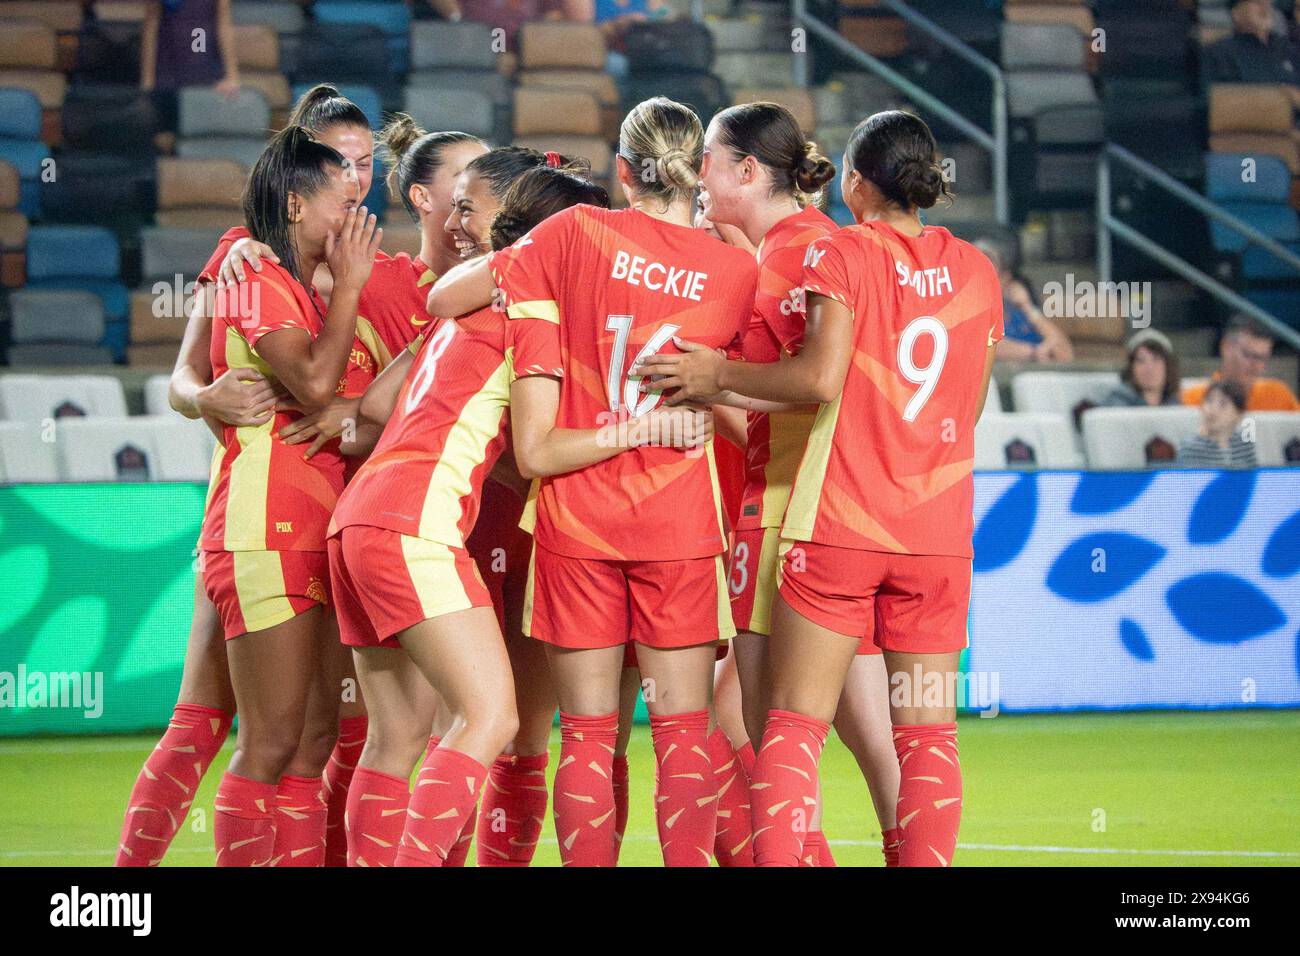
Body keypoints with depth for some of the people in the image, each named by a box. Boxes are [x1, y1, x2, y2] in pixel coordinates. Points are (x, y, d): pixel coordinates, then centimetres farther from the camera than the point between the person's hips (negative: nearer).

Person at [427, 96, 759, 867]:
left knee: (589, 736, 4)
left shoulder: (578, 234, -5)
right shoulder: (735, 270, -1)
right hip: (681, 522, 0)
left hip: (576, 516, 0)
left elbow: (444, 299, 0)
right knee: (683, 732, 3)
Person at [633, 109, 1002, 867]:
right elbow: (969, 407, 13)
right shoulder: (977, 270, 8)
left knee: (796, 723, 0)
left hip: (840, 520, -3)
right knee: (929, 733, 4)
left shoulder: (843, 253, -4)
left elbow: (821, 377, -17)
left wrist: (720, 376, -5)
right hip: (940, 533, 3)